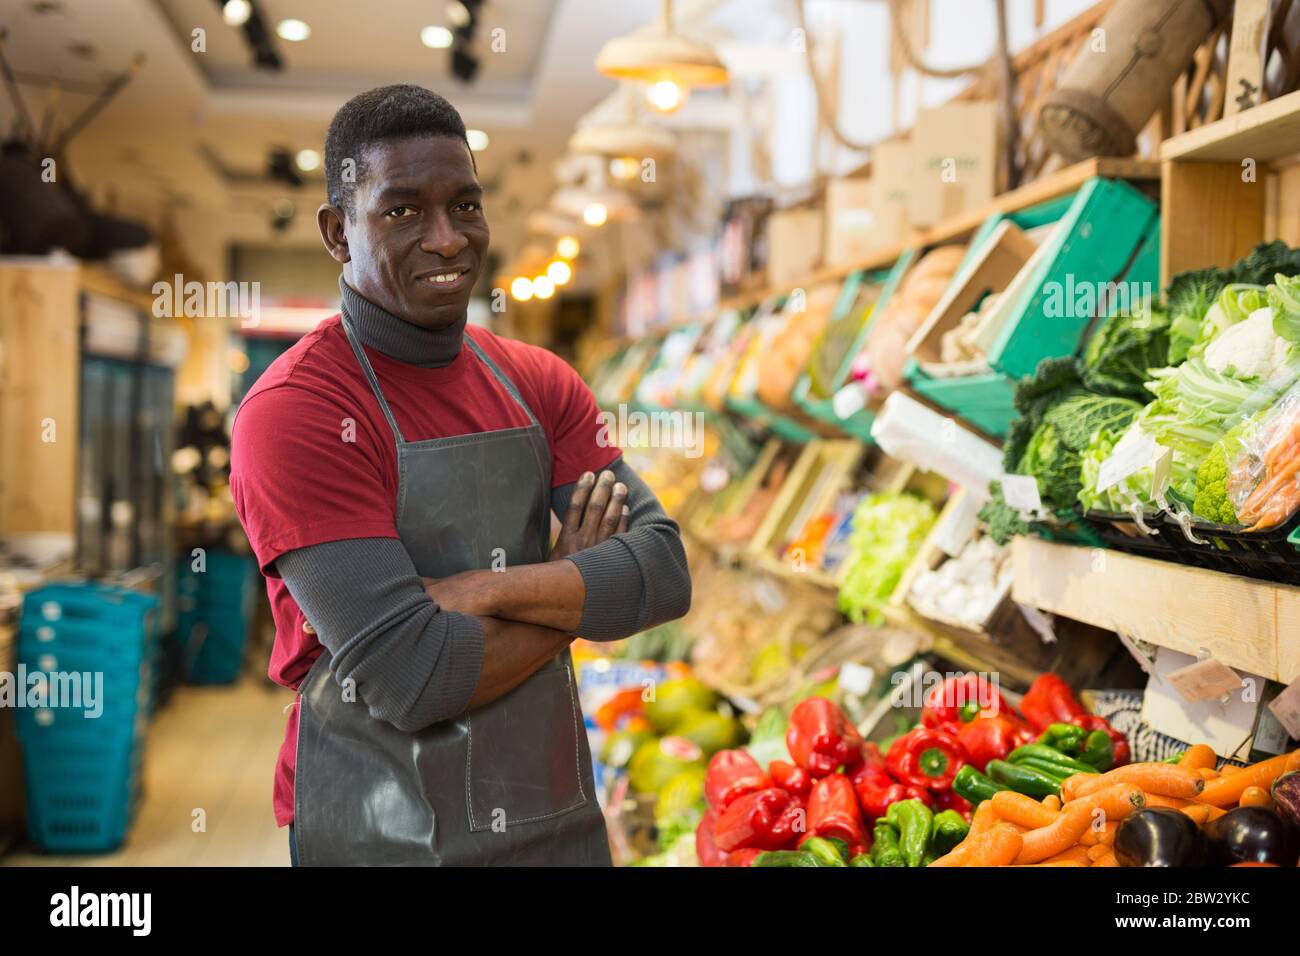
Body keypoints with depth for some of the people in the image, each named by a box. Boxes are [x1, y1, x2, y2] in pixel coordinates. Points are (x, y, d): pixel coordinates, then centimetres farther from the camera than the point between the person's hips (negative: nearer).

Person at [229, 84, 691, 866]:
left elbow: (666, 574, -8)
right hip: (384, 835, -5)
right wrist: (579, 584, -11)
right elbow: (409, 678, -23)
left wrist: (486, 589, -21)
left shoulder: (538, 383, 2)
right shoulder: (293, 412, -16)